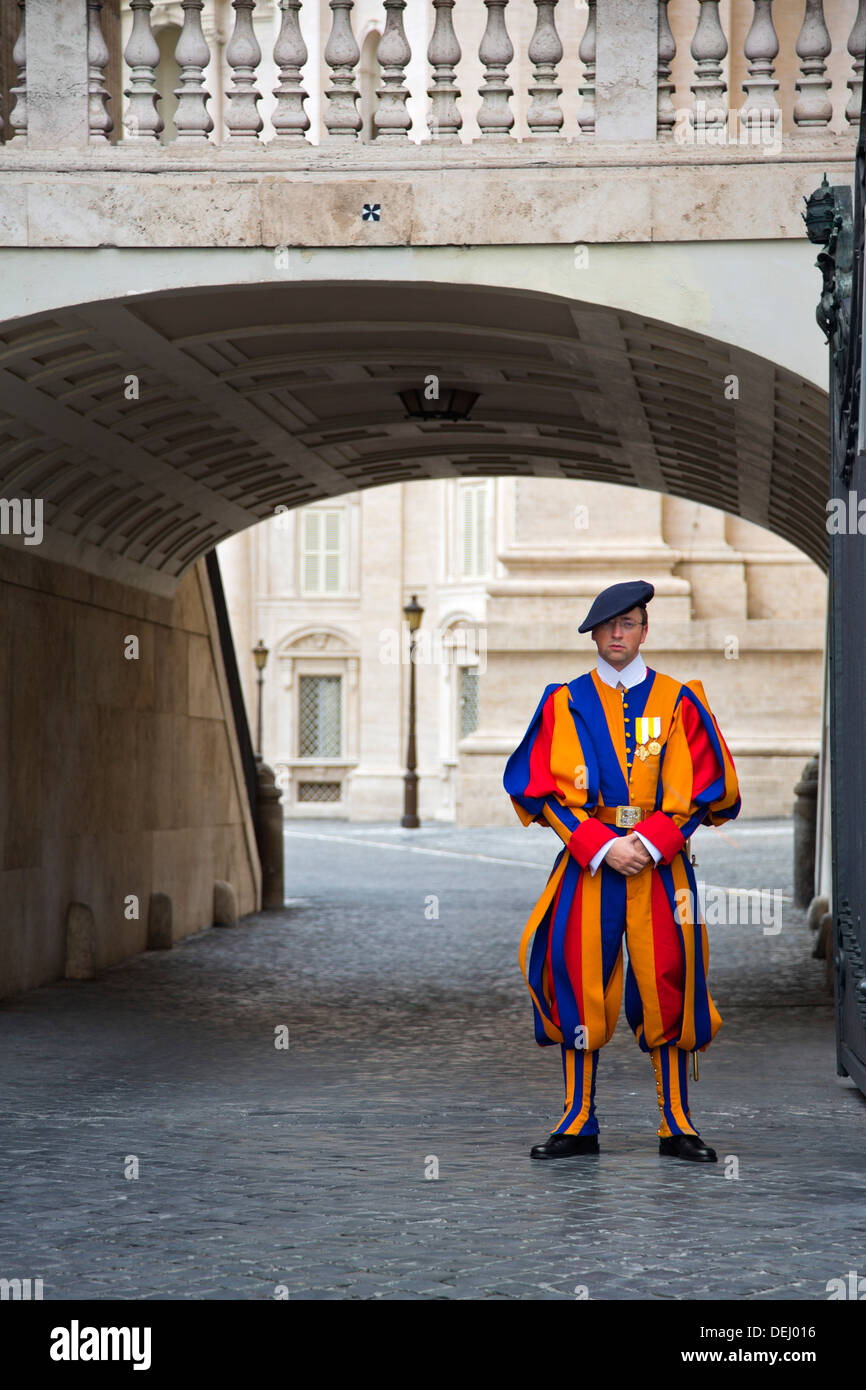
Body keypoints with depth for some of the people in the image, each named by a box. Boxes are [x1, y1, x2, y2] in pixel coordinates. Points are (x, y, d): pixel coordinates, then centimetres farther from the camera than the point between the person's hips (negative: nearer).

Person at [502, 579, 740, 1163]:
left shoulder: (680, 701, 6)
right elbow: (539, 788, 1)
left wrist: (650, 843, -10)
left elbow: (710, 788, 2)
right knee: (579, 983, -3)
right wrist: (602, 846, -11)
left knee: (667, 985, -1)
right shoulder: (564, 703, 7)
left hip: (662, 866, 0)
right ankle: (579, 1121, 6)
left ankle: (678, 1124, 6)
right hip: (586, 865, 0)